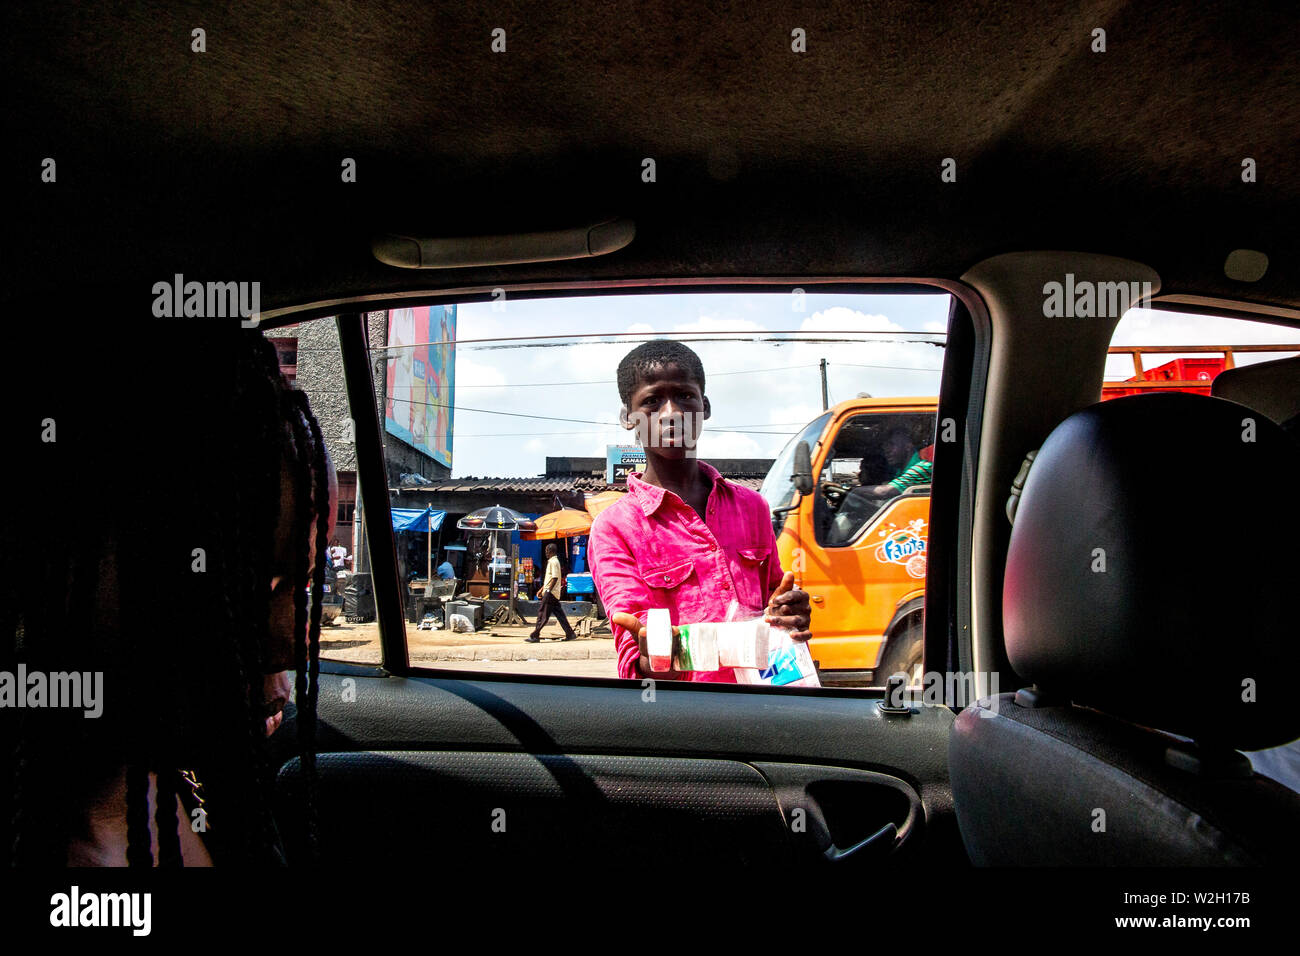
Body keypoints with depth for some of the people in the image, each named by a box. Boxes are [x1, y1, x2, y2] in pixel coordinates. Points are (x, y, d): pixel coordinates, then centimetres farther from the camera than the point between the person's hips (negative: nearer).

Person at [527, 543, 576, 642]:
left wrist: (548, 591, -22)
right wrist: (542, 589, 25)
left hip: (551, 593, -10)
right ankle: (570, 634, 9)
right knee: (559, 613, 9)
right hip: (554, 593, 10)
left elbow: (555, 578, -20)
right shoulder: (551, 561, 19)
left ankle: (535, 636, -5)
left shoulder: (553, 562, -12)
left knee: (543, 614, -7)